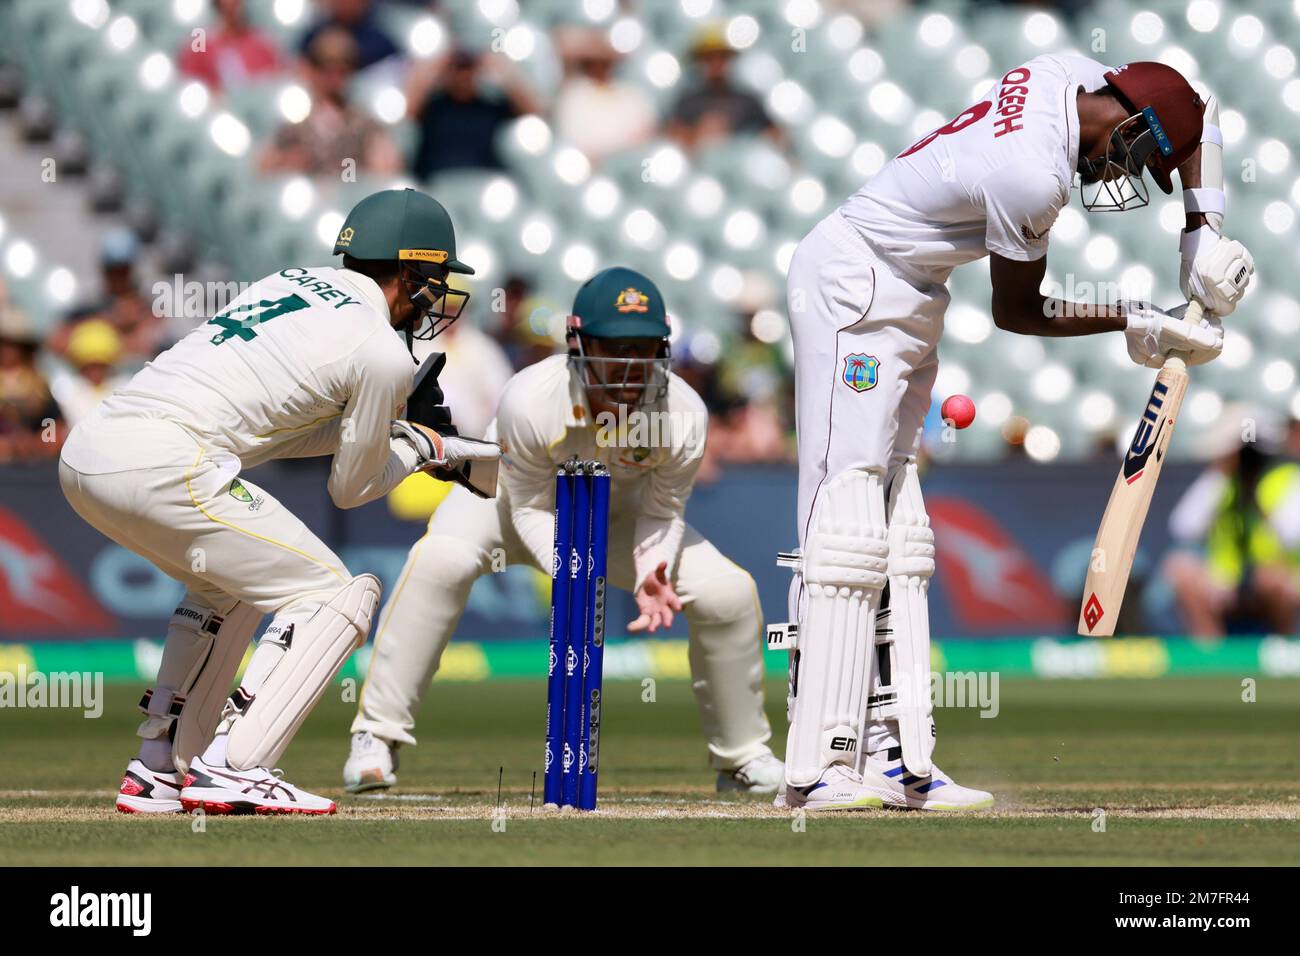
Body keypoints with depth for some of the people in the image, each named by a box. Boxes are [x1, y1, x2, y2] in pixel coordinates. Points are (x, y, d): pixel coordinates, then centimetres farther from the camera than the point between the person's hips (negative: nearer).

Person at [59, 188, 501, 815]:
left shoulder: (289, 283, 25)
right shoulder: (382, 353, 2)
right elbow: (351, 488, 12)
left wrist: (392, 428, 32)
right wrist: (422, 450, 30)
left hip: (83, 452, 9)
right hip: (165, 467, -9)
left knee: (229, 585, 31)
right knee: (336, 594, 3)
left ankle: (158, 769, 25)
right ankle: (229, 771, -8)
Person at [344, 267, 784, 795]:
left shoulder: (684, 415, -30)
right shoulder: (529, 401, -38)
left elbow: (661, 514, -14)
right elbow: (531, 509, -24)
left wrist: (651, 578, -34)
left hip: (616, 514, 3)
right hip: (518, 496, -3)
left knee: (729, 592, -14)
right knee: (442, 559, -35)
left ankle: (741, 755, 11)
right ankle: (377, 738, -25)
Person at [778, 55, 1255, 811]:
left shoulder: (1071, 75, 0)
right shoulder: (1033, 177, -25)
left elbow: (1188, 119, 16)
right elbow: (1016, 313, -12)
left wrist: (1202, 230, 5)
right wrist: (1133, 324, -6)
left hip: (905, 303, 11)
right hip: (853, 287, -11)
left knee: (897, 524, 6)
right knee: (850, 514, -16)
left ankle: (893, 755, 3)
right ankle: (820, 769, -21)